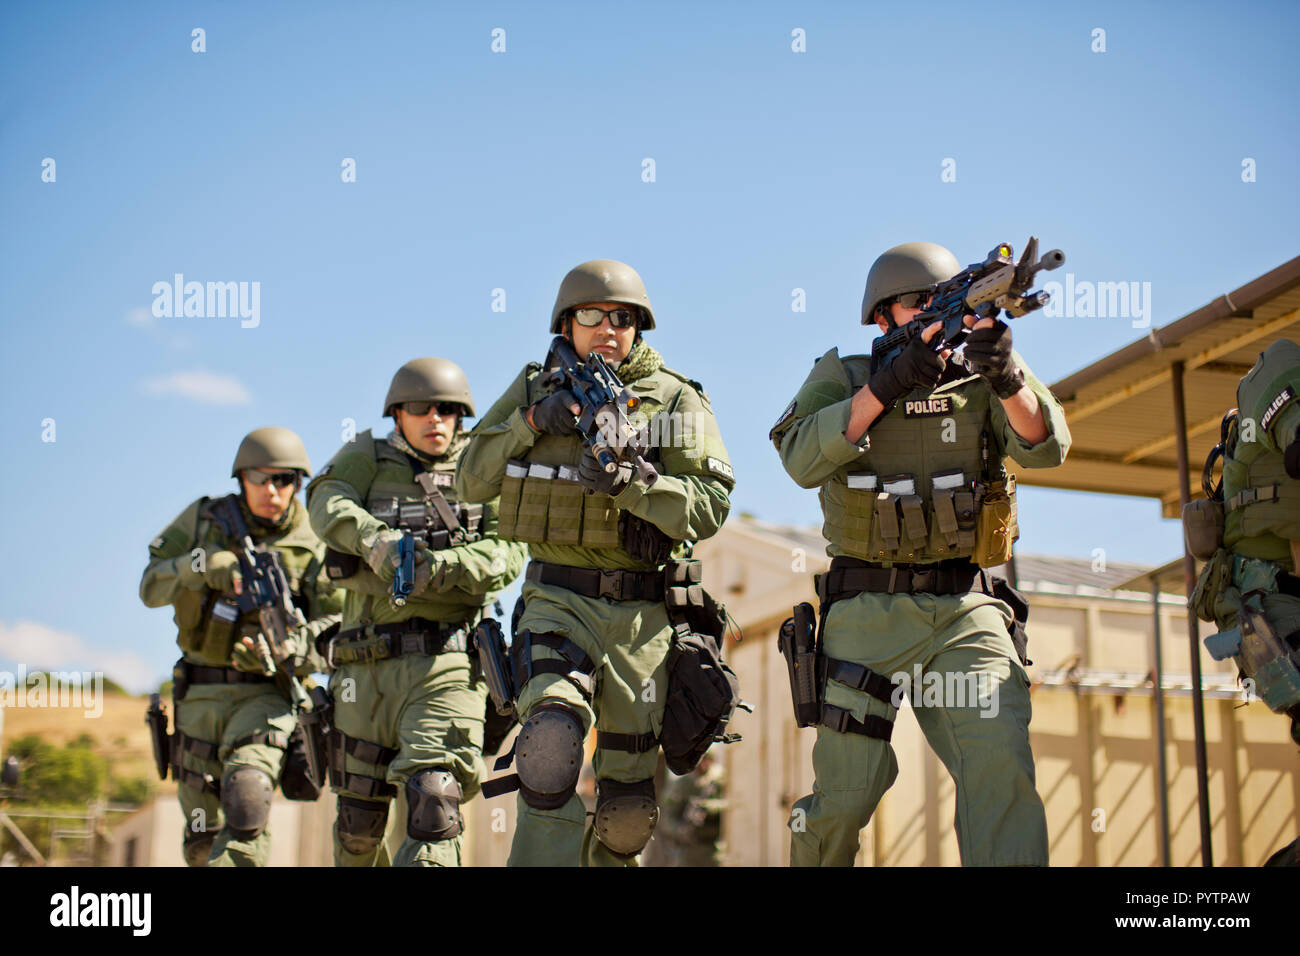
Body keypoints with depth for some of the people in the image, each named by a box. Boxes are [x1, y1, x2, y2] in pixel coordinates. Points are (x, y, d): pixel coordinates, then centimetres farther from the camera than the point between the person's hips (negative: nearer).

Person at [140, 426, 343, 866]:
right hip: (201, 695, 3)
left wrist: (278, 649, -26)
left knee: (246, 790, -30)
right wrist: (203, 565, -21)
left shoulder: (314, 548, -7)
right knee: (202, 837, 9)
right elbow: (151, 587, -2)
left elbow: (337, 632, -9)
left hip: (268, 692, -3)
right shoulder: (203, 520, 1)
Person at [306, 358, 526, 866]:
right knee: (359, 814, 12)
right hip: (367, 665, 2)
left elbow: (508, 553, -6)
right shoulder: (368, 458, 12)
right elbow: (328, 503, -10)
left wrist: (442, 566, -24)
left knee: (432, 802, -16)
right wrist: (377, 539, -29)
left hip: (445, 661, -2)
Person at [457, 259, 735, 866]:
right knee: (552, 738, -28)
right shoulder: (534, 388, 9)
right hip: (558, 602, 0)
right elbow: (473, 481, 6)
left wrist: (628, 483, -24)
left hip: (640, 615, 0)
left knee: (629, 804, 7)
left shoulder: (677, 401, 1)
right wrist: (531, 422, -8)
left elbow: (709, 506, -9)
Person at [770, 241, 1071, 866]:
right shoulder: (842, 376, 6)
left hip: (966, 611, 1)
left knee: (1000, 764, -18)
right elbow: (802, 460, -12)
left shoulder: (979, 381, 9)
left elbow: (1046, 446, -8)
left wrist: (1007, 376, -27)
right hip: (870, 612, -1)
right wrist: (886, 386, -19)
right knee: (846, 795, 0)